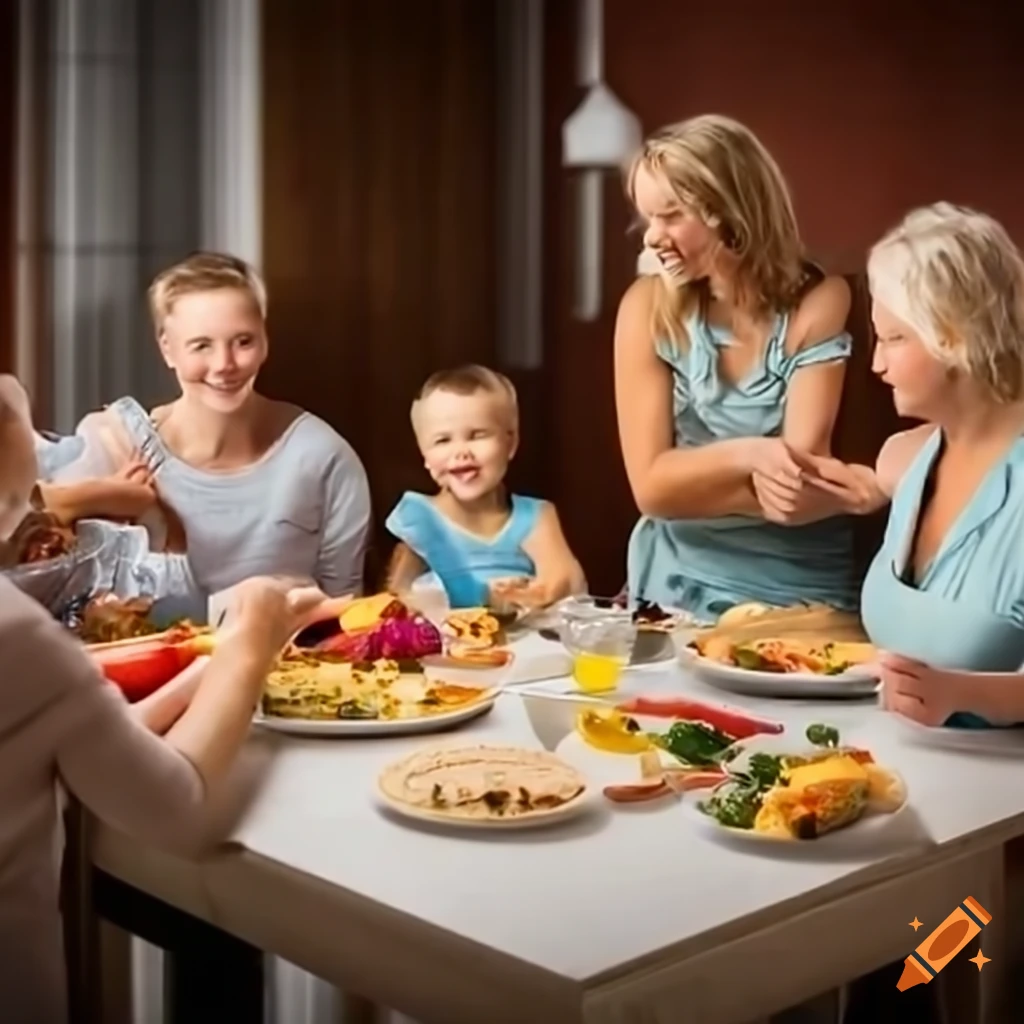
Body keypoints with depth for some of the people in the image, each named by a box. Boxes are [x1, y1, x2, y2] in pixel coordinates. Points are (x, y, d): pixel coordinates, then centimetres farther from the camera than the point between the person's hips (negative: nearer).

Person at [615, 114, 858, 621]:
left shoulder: (820, 305, -10)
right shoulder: (649, 307, -5)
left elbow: (801, 491, -14)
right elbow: (652, 487, -9)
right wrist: (748, 455, -20)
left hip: (803, 593, -1)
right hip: (680, 587, 1)